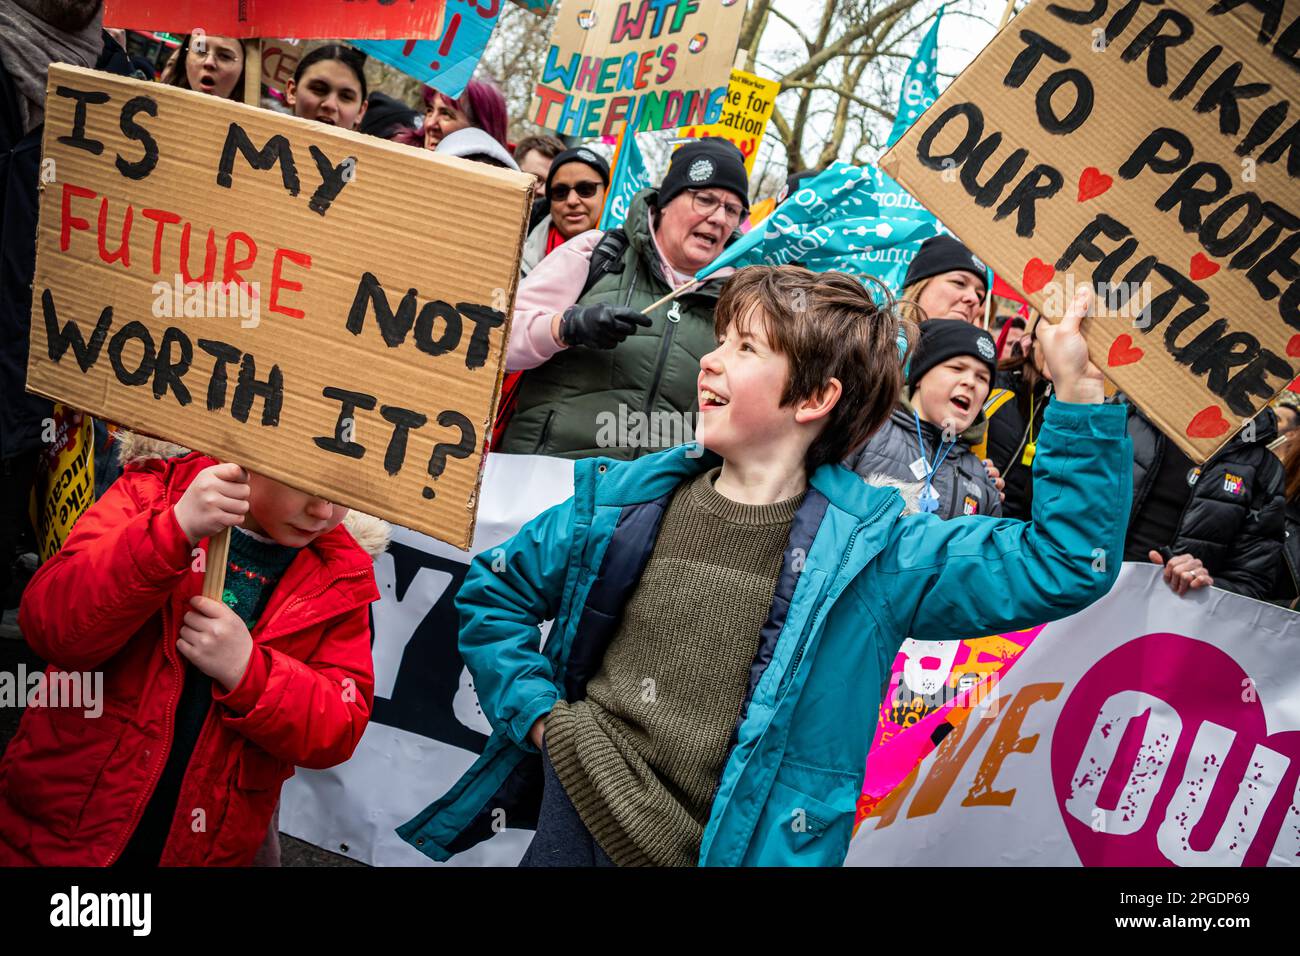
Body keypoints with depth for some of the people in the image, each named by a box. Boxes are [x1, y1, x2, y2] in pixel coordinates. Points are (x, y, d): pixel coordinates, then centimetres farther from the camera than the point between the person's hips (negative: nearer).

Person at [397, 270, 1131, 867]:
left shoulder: (869, 550, -8)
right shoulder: (625, 501, -1)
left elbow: (1062, 565, -11)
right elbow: (494, 590, 11)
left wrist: (1081, 395, -18)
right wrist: (539, 713, -2)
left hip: (729, 849, -1)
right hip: (572, 835, 2)